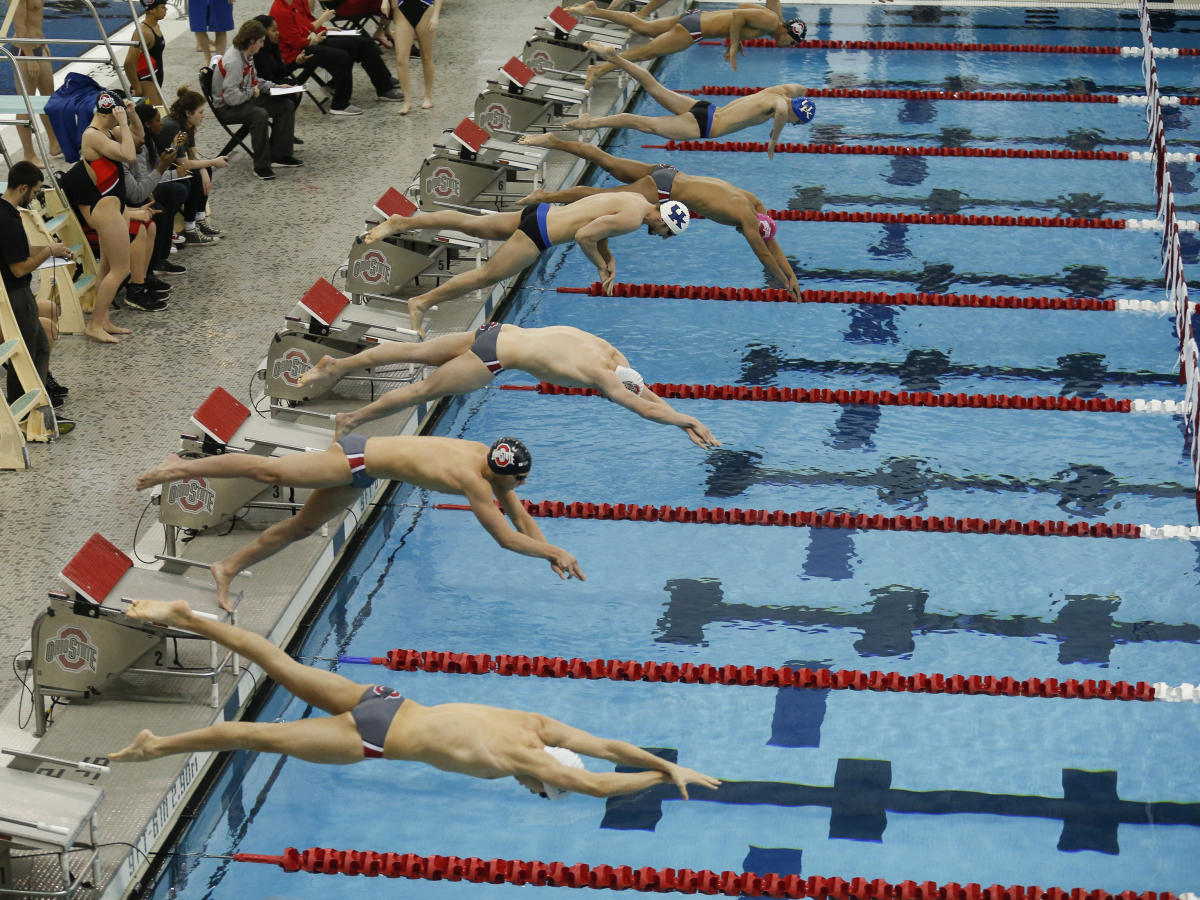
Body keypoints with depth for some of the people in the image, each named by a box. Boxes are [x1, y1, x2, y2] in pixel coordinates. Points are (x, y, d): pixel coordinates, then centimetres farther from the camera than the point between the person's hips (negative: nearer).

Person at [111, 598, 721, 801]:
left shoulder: (539, 729, 0)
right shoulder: (519, 760, -18)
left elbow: (607, 746, 7)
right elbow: (598, 783, -22)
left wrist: (671, 766, 3)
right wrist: (664, 777, -13)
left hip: (384, 704, 7)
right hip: (372, 738, -7)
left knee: (284, 669, 14)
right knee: (267, 737, 0)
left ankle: (184, 617, 20)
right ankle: (156, 746, 7)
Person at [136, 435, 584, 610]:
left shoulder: (488, 457, -1)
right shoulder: (474, 482, -26)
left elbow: (519, 514, 12)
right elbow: (506, 539, -23)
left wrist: (550, 551, 9)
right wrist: (555, 553, -14)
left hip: (361, 461, 9)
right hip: (356, 460, -9)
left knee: (303, 526, 14)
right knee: (271, 470, -7)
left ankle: (228, 568, 23)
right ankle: (181, 467, 1)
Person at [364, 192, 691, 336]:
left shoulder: (636, 198, 9)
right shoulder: (633, 219, -21)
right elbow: (584, 235, -25)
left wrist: (608, 258, 17)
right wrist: (601, 266, -9)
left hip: (539, 214, 9)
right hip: (539, 234, -9)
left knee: (470, 224, 16)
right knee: (487, 275, -3)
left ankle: (402, 222, 23)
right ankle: (422, 302, 0)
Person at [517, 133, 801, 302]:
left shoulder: (754, 202, 5)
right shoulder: (746, 216, -18)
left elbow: (772, 243, 14)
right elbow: (764, 255, -13)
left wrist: (792, 276, 13)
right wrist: (786, 282, -2)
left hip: (668, 175, 8)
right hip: (663, 191, -8)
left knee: (607, 161, 14)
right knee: (602, 196, -4)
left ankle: (553, 141, 19)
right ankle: (544, 196, 0)